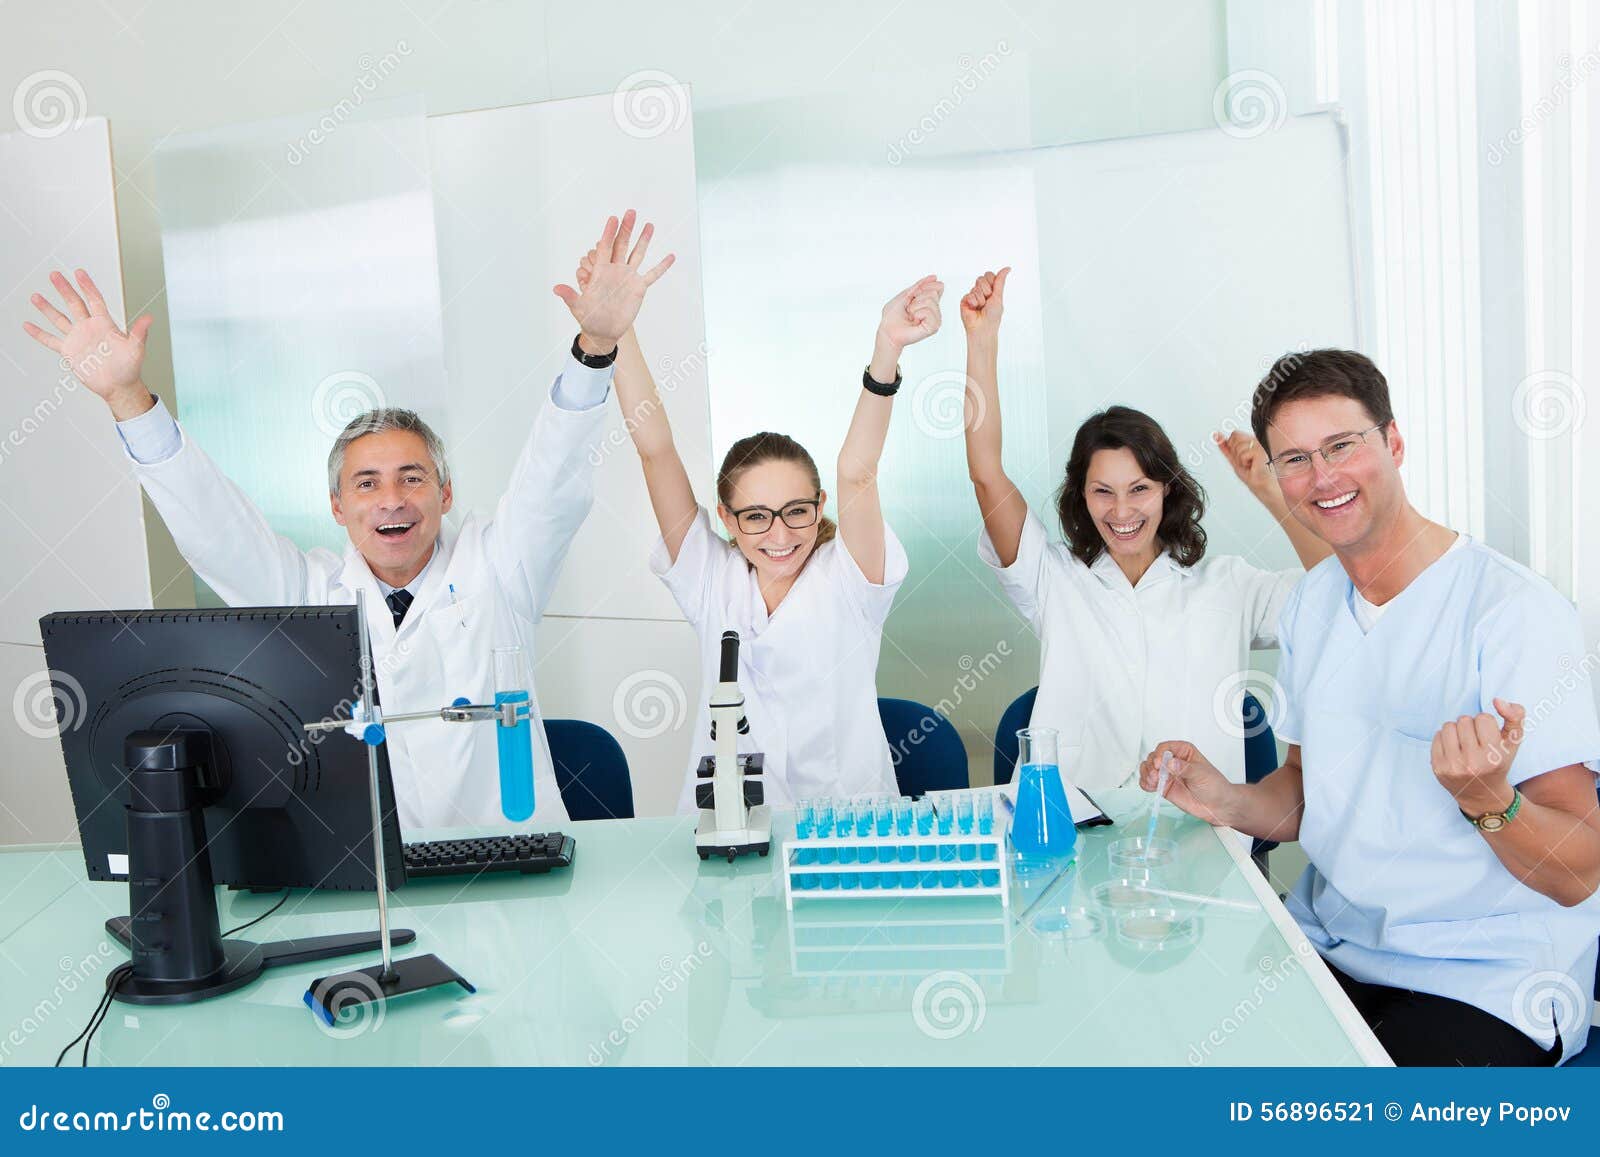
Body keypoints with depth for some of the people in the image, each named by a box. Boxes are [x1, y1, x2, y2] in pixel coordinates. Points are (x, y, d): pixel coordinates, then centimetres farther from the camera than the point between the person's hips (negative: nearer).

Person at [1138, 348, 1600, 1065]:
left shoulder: (1516, 610, -15)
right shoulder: (1311, 604, 7)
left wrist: (1487, 799, -34)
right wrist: (1228, 803, -5)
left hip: (1486, 986, -6)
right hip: (1324, 942, 6)